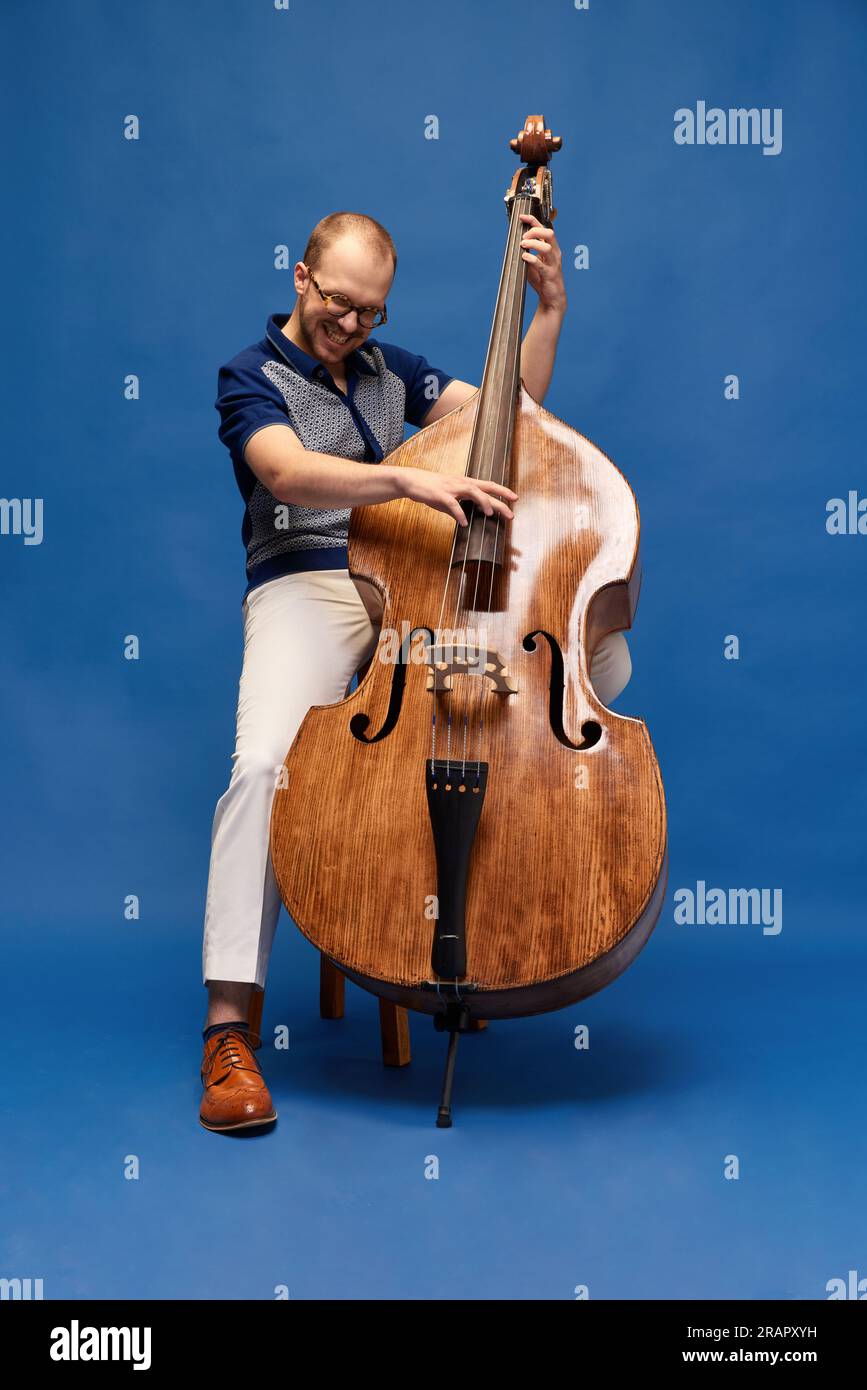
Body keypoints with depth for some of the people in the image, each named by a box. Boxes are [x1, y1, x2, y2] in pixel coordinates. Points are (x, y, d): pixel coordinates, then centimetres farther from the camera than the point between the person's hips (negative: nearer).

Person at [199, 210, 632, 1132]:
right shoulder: (250, 378, 5)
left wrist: (551, 306, 10)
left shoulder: (389, 369, 24)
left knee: (605, 655, -12)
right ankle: (228, 1027, -26)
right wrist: (408, 478, -33)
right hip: (306, 584, -5)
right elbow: (288, 470, -17)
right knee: (263, 762, -33)